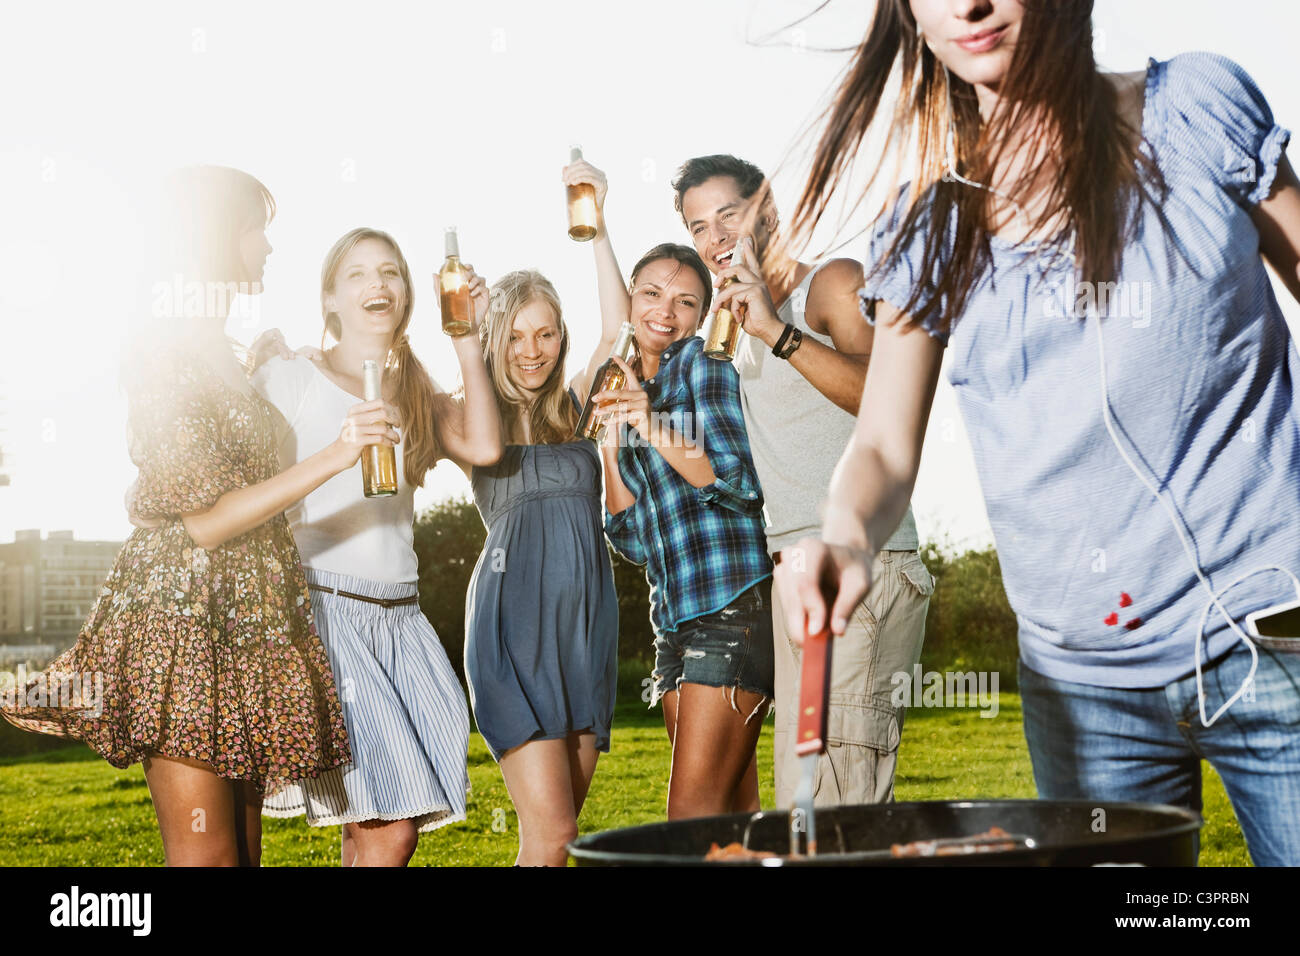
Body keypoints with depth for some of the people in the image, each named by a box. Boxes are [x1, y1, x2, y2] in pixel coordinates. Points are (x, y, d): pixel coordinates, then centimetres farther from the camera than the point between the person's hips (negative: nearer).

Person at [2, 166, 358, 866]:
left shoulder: (215, 351, 20)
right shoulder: (166, 348, -10)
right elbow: (201, 522, -15)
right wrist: (329, 459, -18)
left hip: (241, 624, 10)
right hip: (185, 617, -9)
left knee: (243, 848, 8)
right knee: (207, 854, -10)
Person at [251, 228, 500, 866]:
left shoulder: (419, 397, 20)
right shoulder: (289, 379, 7)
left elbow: (483, 447, 0)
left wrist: (467, 339, 2)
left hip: (399, 616, 5)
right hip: (324, 608, -5)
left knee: (393, 828, -2)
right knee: (385, 832, -14)